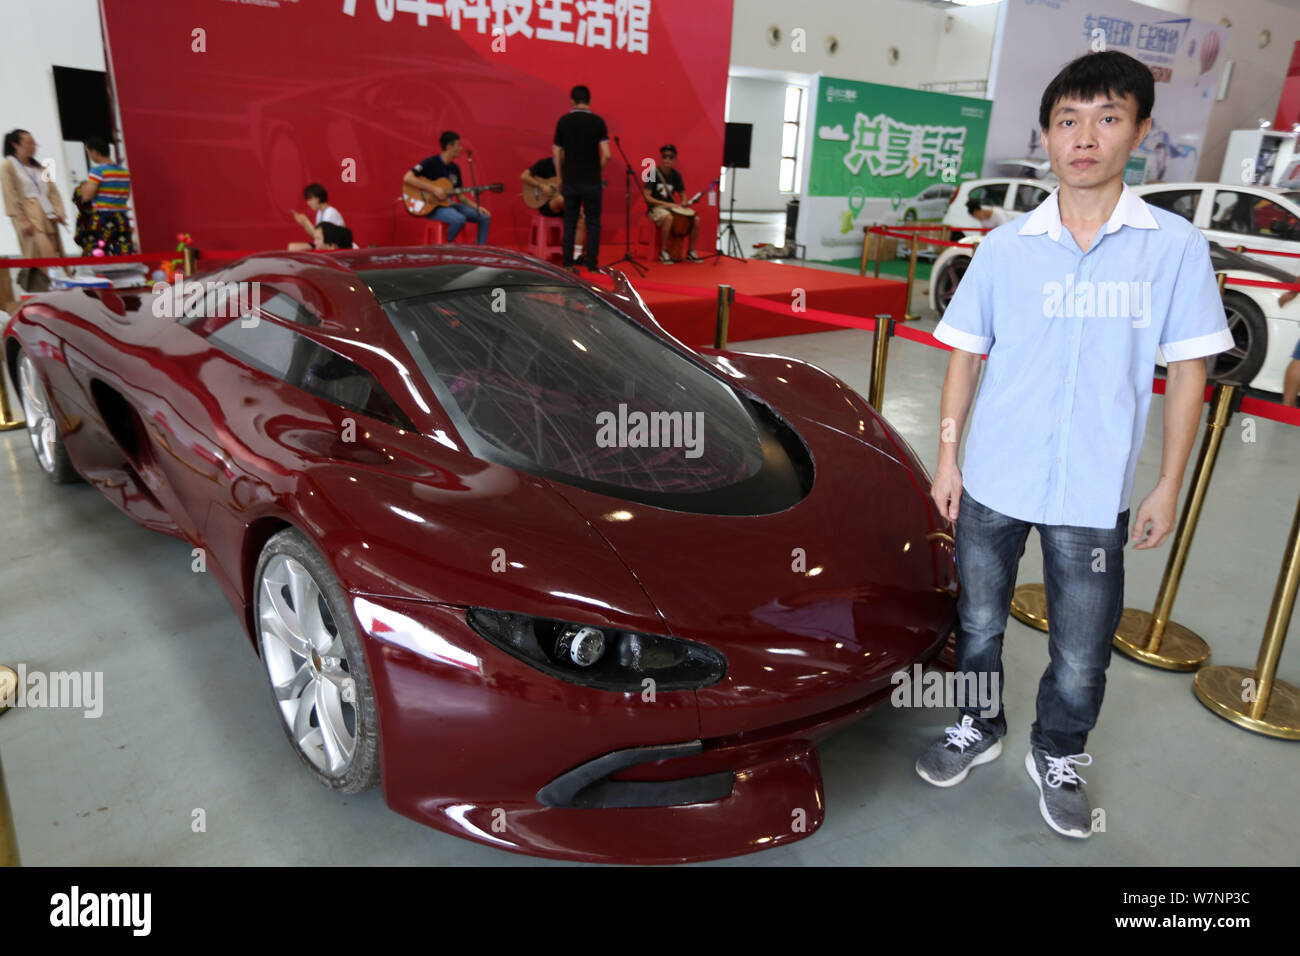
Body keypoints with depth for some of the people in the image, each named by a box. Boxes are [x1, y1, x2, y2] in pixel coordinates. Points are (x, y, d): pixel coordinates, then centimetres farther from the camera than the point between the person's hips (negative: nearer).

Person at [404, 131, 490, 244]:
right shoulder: (431, 163, -11)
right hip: (432, 207, -7)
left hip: (448, 204, 7)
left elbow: (460, 196, 16)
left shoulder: (455, 168, 11)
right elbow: (407, 178, -21)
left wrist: (477, 207, 0)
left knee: (485, 217, -5)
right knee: (460, 219, -35)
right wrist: (434, 189, -24)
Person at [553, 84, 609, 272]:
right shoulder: (597, 121, -5)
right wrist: (598, 170, 5)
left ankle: (568, 264, 9)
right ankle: (592, 265, 2)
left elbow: (557, 154, 3)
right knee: (593, 223, 4)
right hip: (591, 181, -2)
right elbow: (606, 154, -11)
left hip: (570, 181, 2)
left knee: (570, 223, 9)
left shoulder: (563, 121, 1)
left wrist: (560, 178, 13)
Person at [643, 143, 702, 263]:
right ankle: (663, 252, -27)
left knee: (696, 220, -14)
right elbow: (647, 197, -15)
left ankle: (690, 252, -1)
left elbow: (682, 194, 15)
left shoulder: (676, 175, 6)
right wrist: (665, 204, -23)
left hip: (671, 207, 6)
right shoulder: (654, 173, -9)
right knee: (669, 217, -40)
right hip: (655, 208, -5)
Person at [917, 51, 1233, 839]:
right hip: (992, 482, 1)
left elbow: (1189, 370, 1)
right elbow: (965, 357, 6)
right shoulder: (1006, 248, 0)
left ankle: (1058, 757, 37)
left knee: (1082, 655, 10)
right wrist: (947, 460, 3)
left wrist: (1169, 488, -2)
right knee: (980, 623, 17)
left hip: (1095, 494, -1)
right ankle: (979, 729, 41)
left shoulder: (1175, 246, -4)